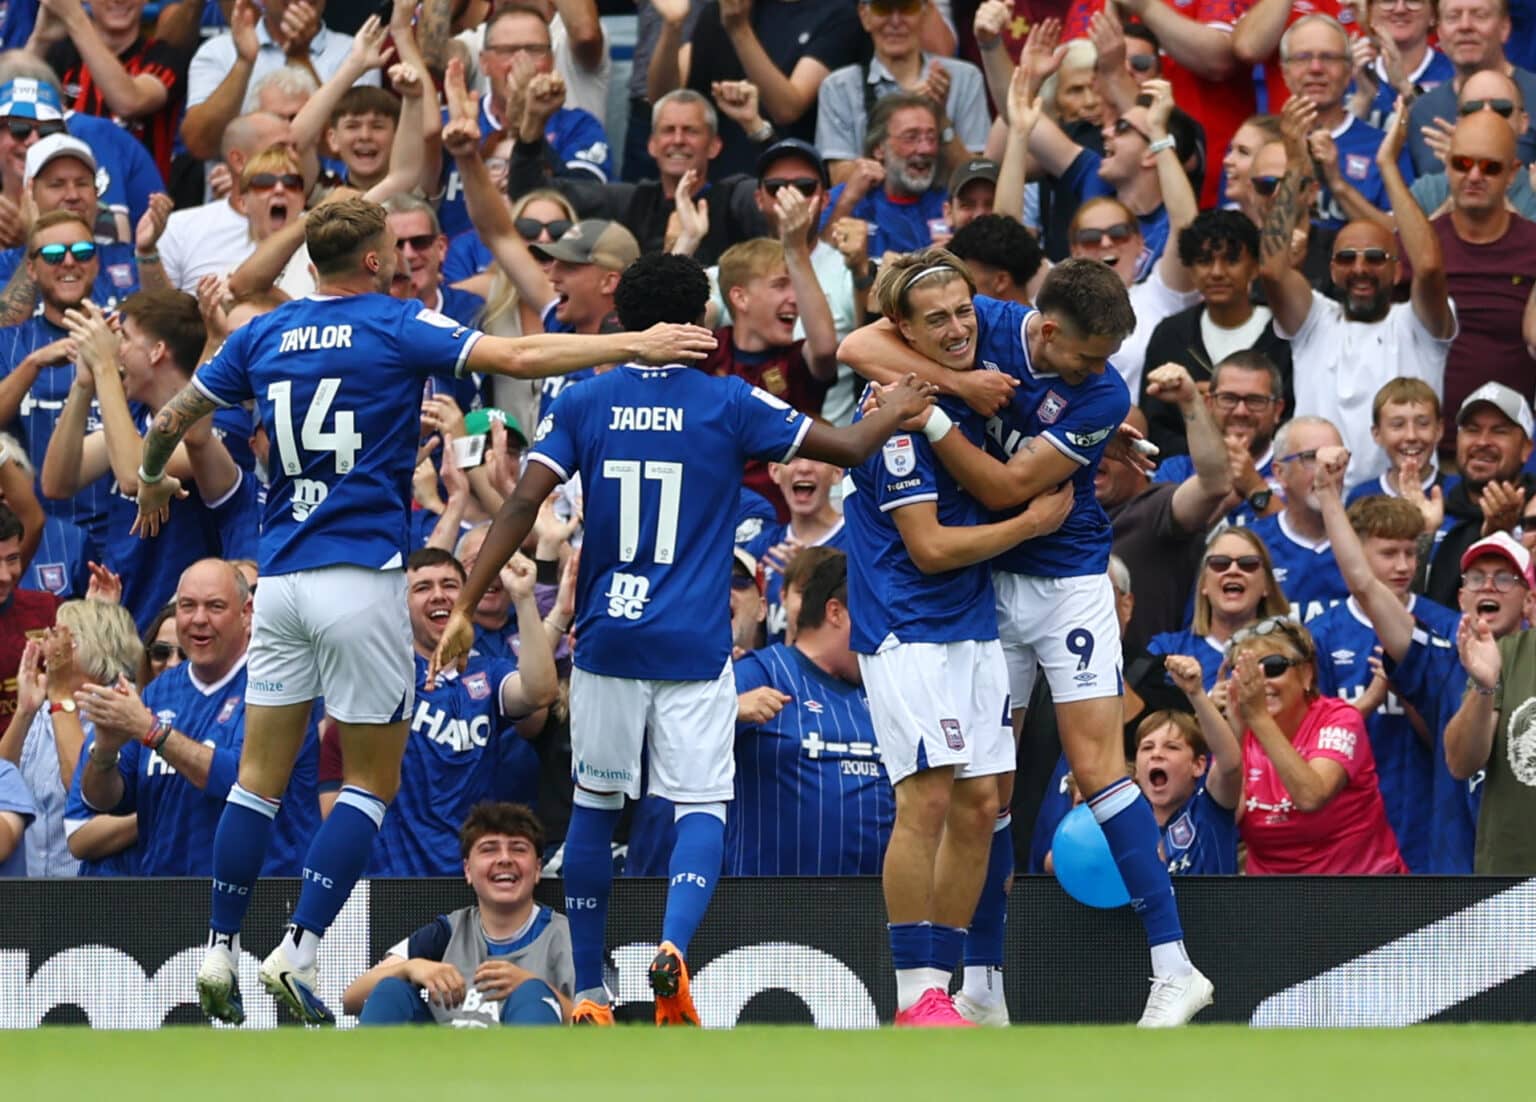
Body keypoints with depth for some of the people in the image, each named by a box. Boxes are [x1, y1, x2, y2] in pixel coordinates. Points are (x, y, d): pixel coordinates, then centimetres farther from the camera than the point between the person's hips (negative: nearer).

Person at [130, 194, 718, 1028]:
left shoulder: (263, 335, 9)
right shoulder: (397, 326, -4)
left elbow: (172, 418, 19)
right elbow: (518, 357, -14)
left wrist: (153, 480, 40)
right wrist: (636, 345, -9)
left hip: (280, 576, 5)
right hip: (361, 576, -5)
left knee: (261, 774, 11)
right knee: (371, 780, 3)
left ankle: (219, 954, 9)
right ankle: (297, 953, -8)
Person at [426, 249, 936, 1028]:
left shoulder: (581, 404, 1)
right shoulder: (728, 405, -2)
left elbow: (522, 505, -8)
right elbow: (846, 447, 5)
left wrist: (465, 608, -6)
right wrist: (892, 413, 26)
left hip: (606, 642, 2)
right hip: (695, 647, -2)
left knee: (594, 808, 14)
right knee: (701, 809, 2)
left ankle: (589, 994, 15)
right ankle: (672, 945, -27)